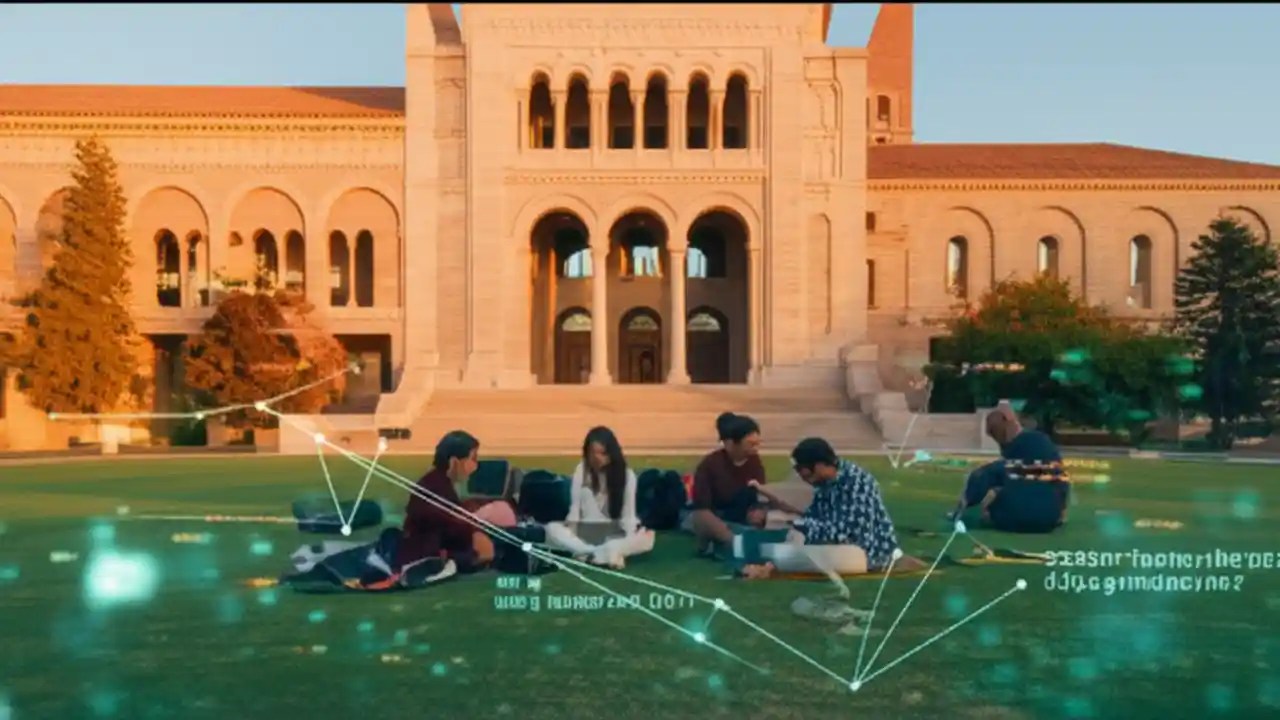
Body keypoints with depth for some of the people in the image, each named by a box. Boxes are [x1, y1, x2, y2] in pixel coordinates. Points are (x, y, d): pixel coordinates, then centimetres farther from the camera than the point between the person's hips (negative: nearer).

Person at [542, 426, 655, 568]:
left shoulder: (627, 475, -3)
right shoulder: (581, 470, 1)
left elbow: (628, 514, -6)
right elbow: (575, 505, 1)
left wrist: (632, 536, -25)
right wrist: (572, 528, -18)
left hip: (613, 535, -1)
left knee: (647, 537, -30)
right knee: (551, 529, -28)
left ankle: (589, 553, -41)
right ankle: (607, 553, -42)